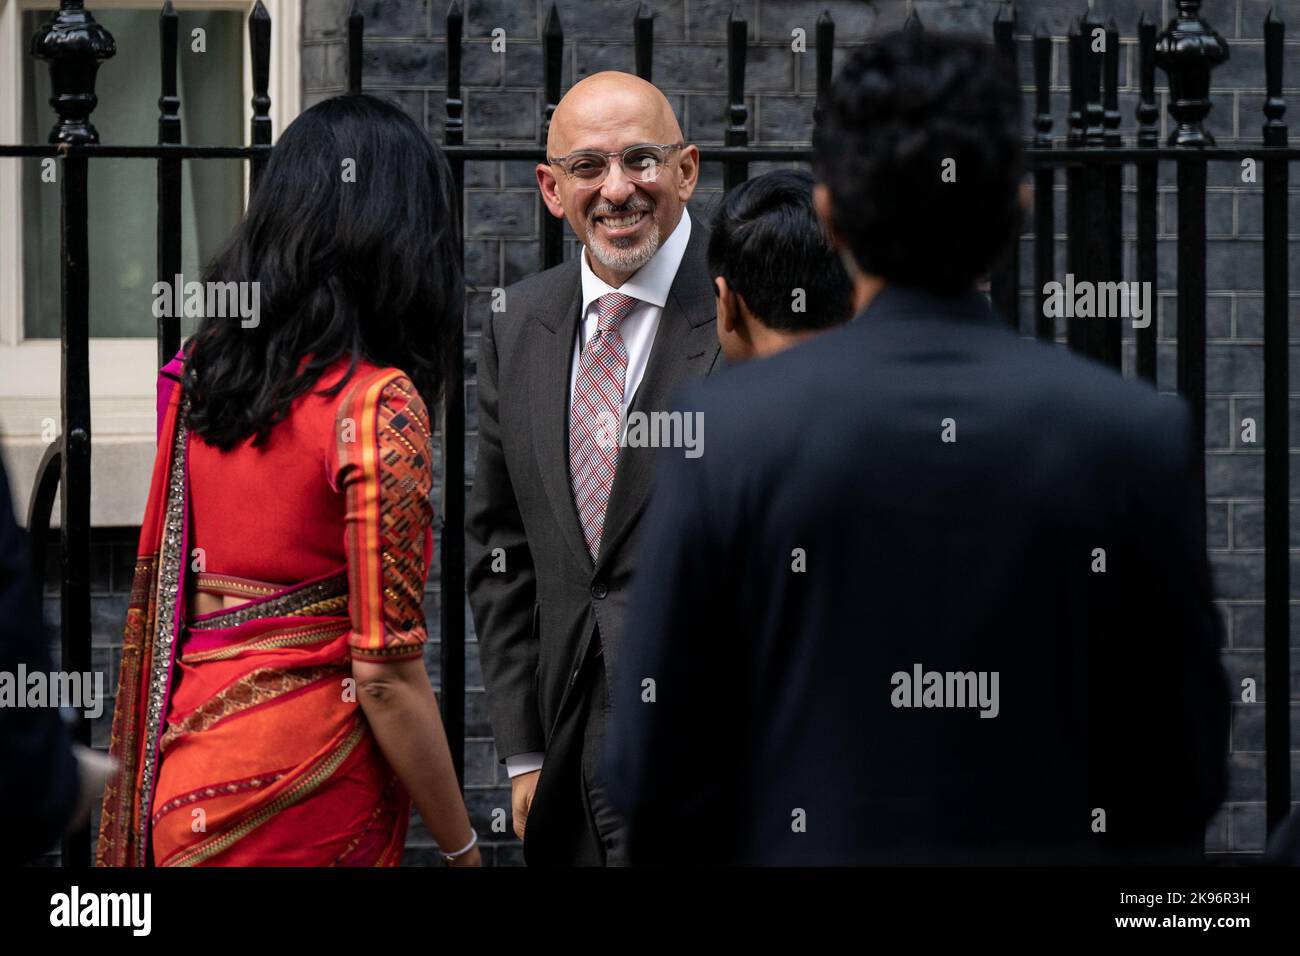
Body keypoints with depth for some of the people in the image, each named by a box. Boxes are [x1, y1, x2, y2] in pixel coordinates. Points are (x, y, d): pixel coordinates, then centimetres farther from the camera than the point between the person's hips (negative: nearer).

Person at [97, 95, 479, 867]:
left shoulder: (197, 376, 6)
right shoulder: (378, 405, -14)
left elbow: (158, 587, 11)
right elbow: (385, 674, -15)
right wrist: (461, 849, -8)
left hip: (183, 784, 7)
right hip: (305, 803, -7)